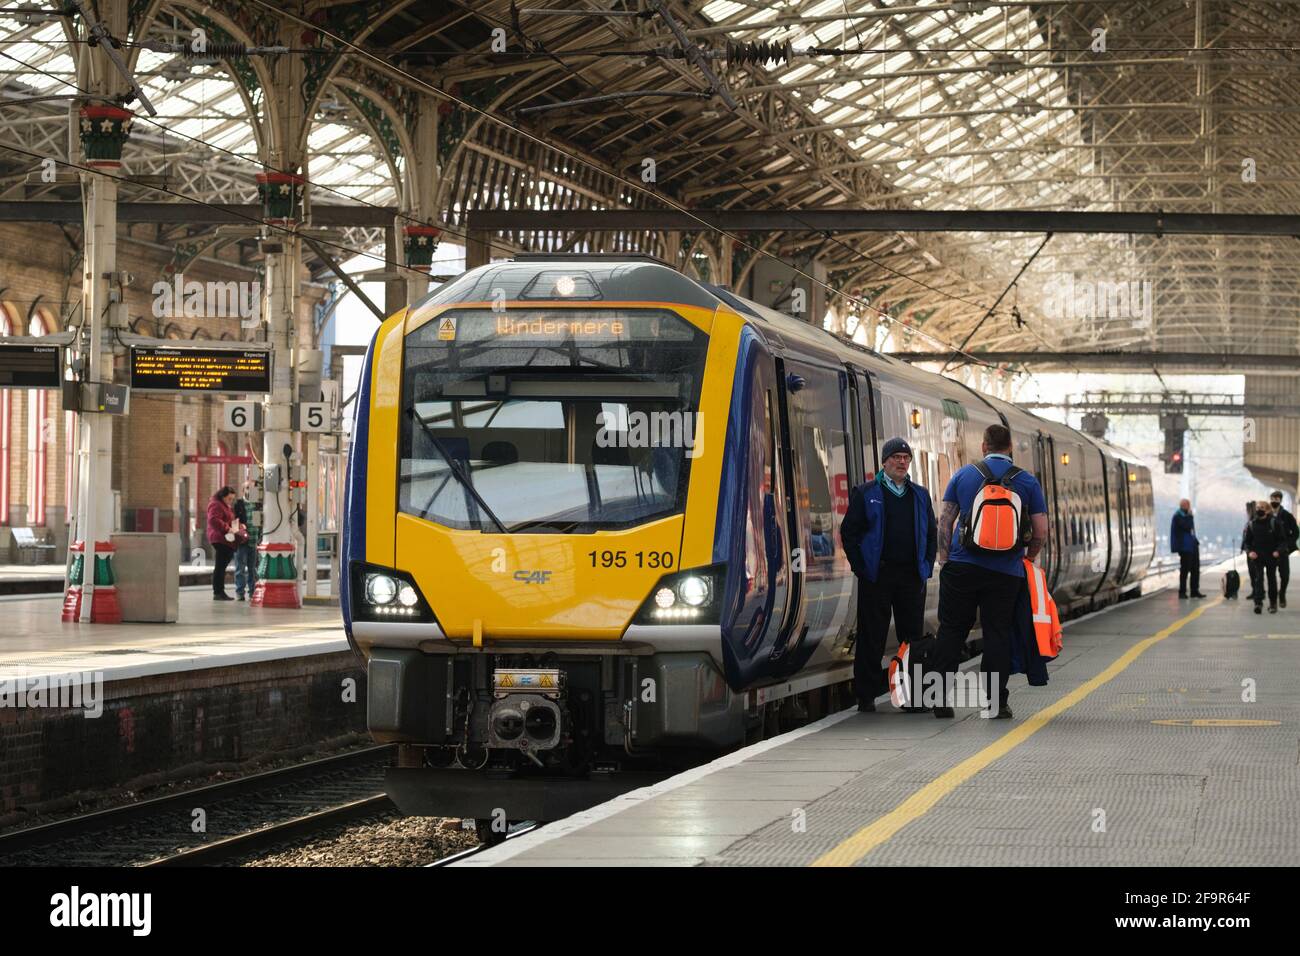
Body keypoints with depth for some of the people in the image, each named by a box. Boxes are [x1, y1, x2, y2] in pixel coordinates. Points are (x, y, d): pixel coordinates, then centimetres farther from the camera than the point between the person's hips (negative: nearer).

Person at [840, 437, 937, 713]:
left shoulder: (920, 495, 15)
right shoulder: (866, 493, 3)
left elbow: (931, 534, 18)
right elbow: (849, 531, 1)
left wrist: (926, 567, 6)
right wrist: (861, 567, -7)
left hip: (912, 576, 3)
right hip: (877, 575, -3)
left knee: (913, 636, 5)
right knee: (872, 638, -2)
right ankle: (866, 696, 3)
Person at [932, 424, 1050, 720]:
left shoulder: (964, 475, 5)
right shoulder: (1027, 481, 4)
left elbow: (945, 520, 4)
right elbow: (1041, 532, 2)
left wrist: (945, 559, 9)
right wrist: (1028, 558, 19)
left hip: (961, 568, 0)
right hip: (1006, 572, 0)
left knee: (951, 631, 6)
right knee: (997, 635, 5)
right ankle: (997, 702, 4)